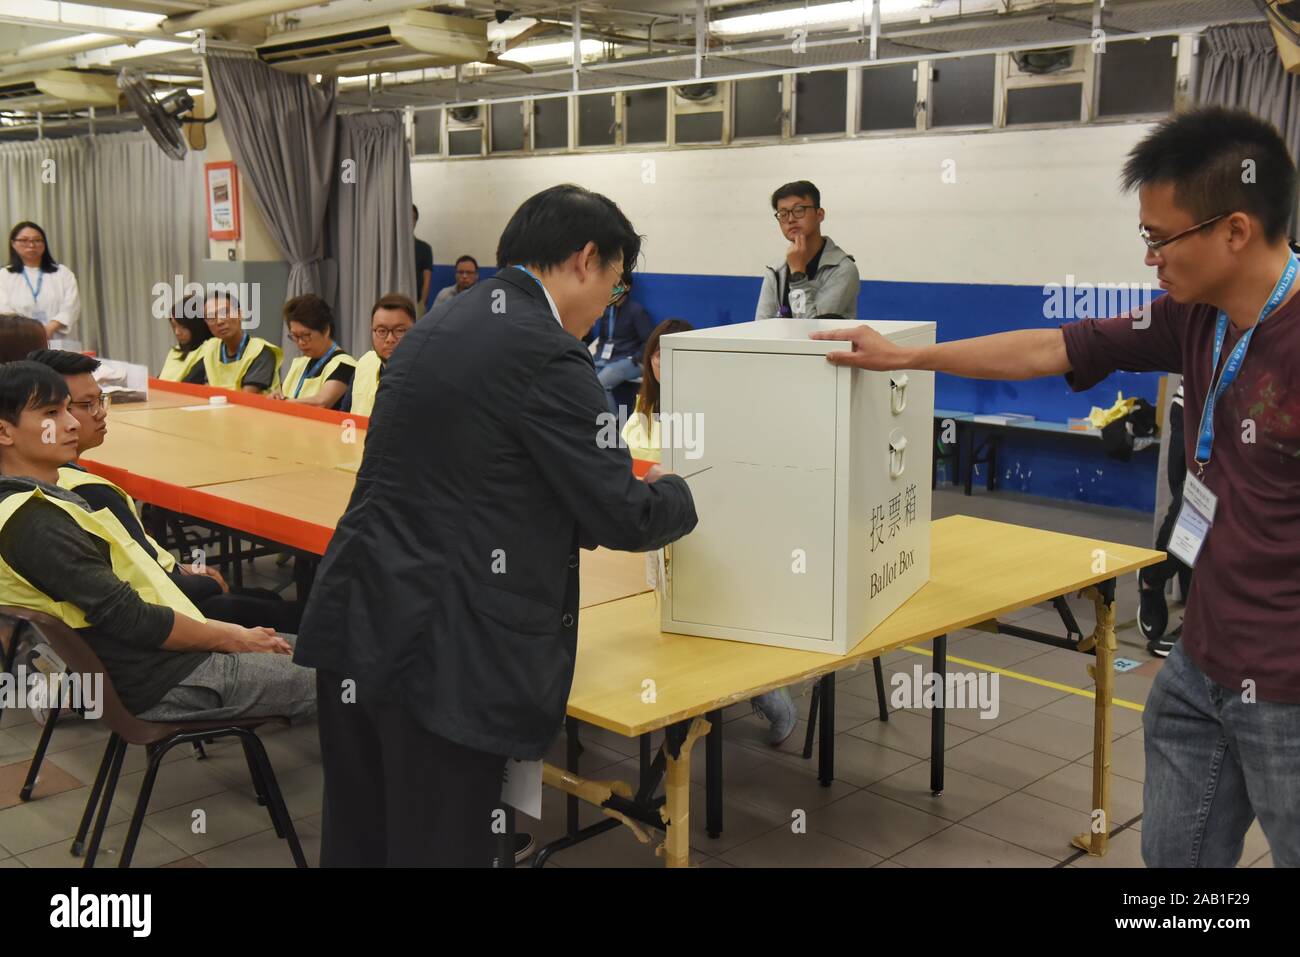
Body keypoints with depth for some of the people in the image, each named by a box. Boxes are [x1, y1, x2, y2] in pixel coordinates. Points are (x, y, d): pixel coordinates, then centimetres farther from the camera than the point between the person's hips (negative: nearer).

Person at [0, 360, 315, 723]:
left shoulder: (43, 502, 9)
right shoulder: (33, 523, -22)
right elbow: (130, 618, -21)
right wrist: (233, 638, -10)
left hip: (144, 654, 10)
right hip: (159, 679, -10)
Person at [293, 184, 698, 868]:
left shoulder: (438, 325, 14)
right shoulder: (546, 354, -14)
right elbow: (622, 518, -12)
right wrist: (676, 494, 11)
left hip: (353, 632, 9)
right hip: (441, 654, -9)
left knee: (355, 843, 19)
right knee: (441, 846, 4)